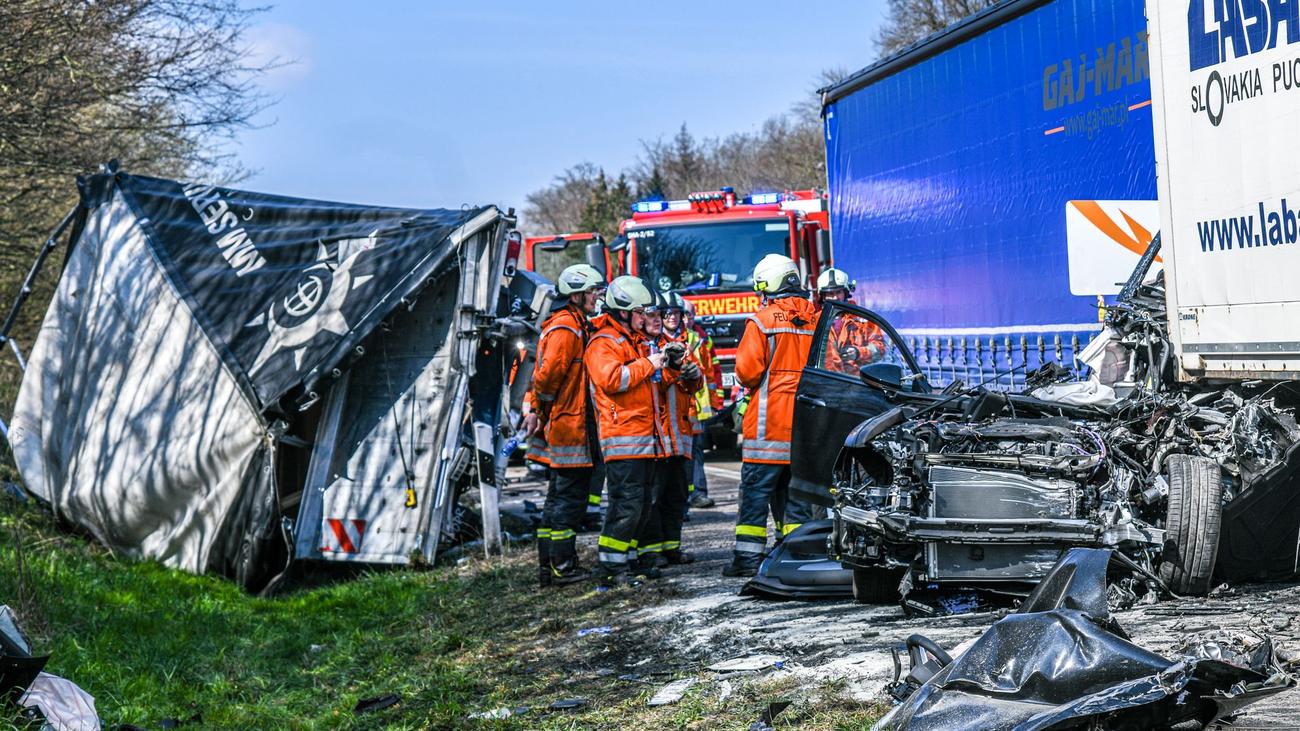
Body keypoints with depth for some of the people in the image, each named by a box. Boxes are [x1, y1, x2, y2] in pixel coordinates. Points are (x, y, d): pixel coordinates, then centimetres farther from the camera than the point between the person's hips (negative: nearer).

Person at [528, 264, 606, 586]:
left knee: (559, 496, 14)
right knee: (570, 496, -7)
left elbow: (543, 375, 22)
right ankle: (563, 566, -4)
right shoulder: (566, 329, -15)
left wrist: (537, 409, 17)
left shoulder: (576, 326, 18)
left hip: (562, 426, 11)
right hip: (571, 426, -11)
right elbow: (548, 374, -23)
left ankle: (549, 562, 20)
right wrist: (542, 410, -10)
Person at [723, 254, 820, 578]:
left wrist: (749, 381, 8)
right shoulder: (818, 318, 6)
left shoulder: (764, 320, -10)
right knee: (794, 490, 12)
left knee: (756, 489, -1)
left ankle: (748, 556, -3)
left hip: (770, 420, -5)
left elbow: (747, 371, -13)